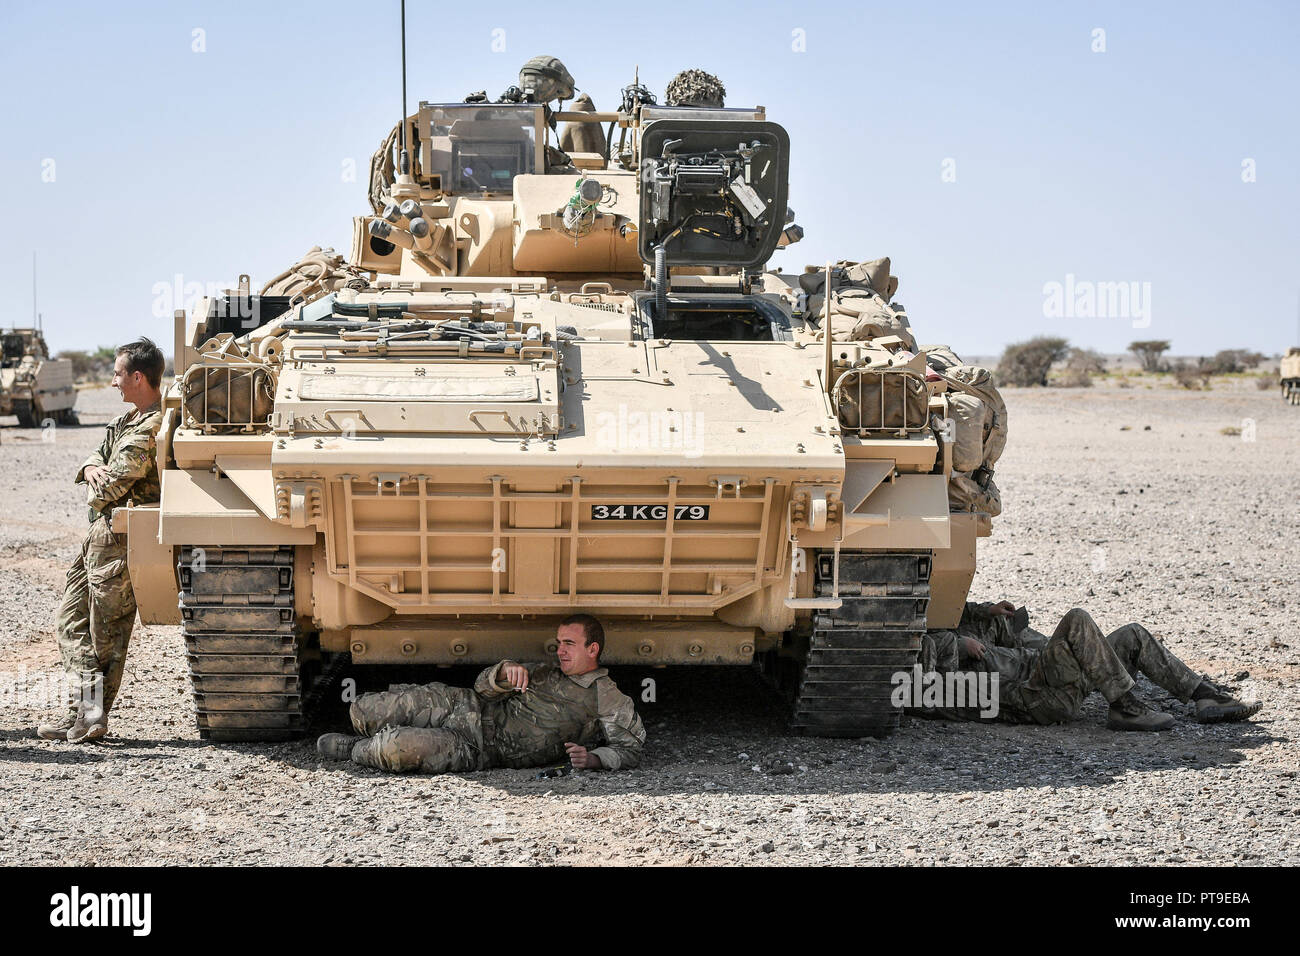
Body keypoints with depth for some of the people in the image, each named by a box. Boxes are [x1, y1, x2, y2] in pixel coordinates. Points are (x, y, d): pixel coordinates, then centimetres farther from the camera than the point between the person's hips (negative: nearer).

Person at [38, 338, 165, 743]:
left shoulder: (150, 429, -21)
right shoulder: (128, 420, 12)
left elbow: (108, 489, -23)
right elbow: (97, 455, 19)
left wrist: (95, 488, 0)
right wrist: (92, 469, -4)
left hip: (119, 539, -10)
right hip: (99, 535, 10)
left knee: (105, 633, -1)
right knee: (71, 622, 12)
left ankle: (91, 714, 5)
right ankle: (81, 708, 12)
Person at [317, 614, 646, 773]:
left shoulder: (610, 700, 2)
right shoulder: (548, 674, 19)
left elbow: (630, 748, 0)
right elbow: (484, 687, 15)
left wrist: (592, 759, -21)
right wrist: (506, 672, -10)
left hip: (478, 750, -6)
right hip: (465, 706, 6)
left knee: (397, 750, -28)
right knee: (363, 712, -10)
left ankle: (354, 750, 5)